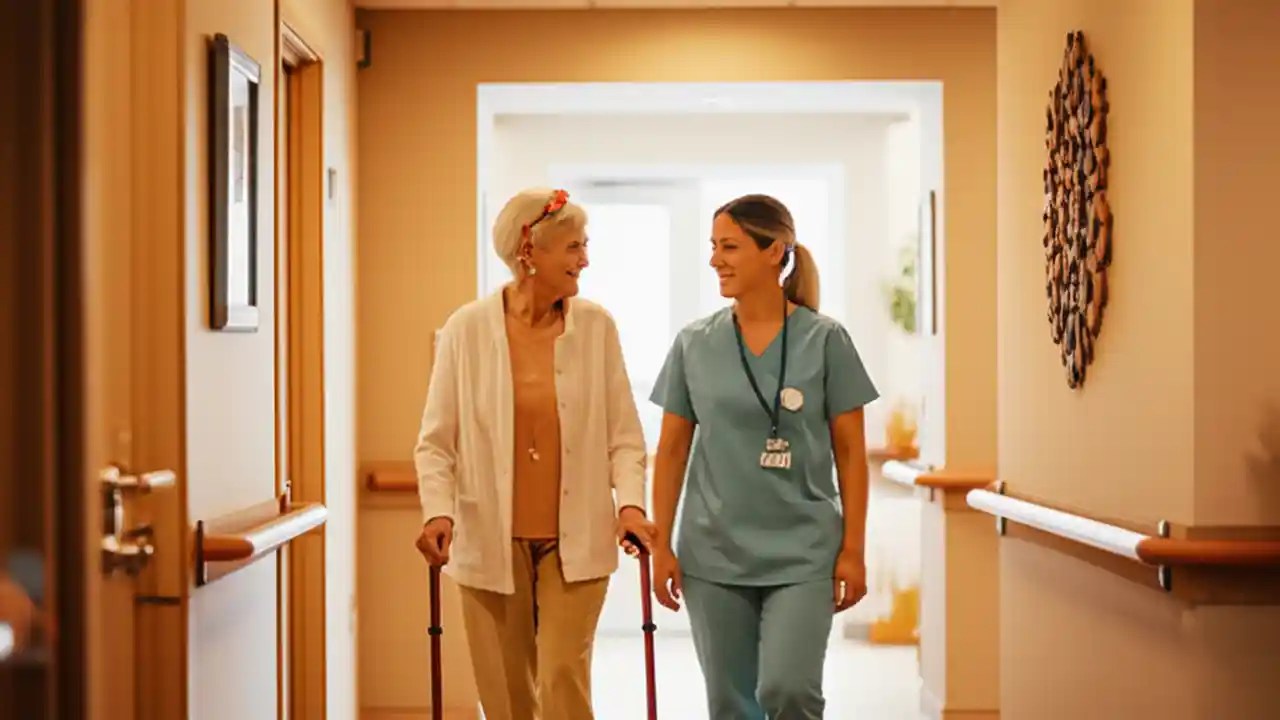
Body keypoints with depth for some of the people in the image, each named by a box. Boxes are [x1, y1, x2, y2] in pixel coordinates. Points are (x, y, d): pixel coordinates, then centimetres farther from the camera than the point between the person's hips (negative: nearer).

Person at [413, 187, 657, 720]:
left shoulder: (596, 326, -1)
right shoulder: (467, 329, -4)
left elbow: (623, 434, 2)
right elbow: (435, 441, 0)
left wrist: (630, 502, -14)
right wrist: (438, 511, -16)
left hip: (575, 542, 0)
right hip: (490, 543, 0)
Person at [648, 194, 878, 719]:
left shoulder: (825, 340, -3)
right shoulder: (694, 345, 4)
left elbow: (850, 452, -1)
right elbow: (672, 449, 7)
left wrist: (853, 549, -5)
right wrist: (661, 544, 2)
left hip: (802, 551, -2)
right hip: (714, 554, 3)